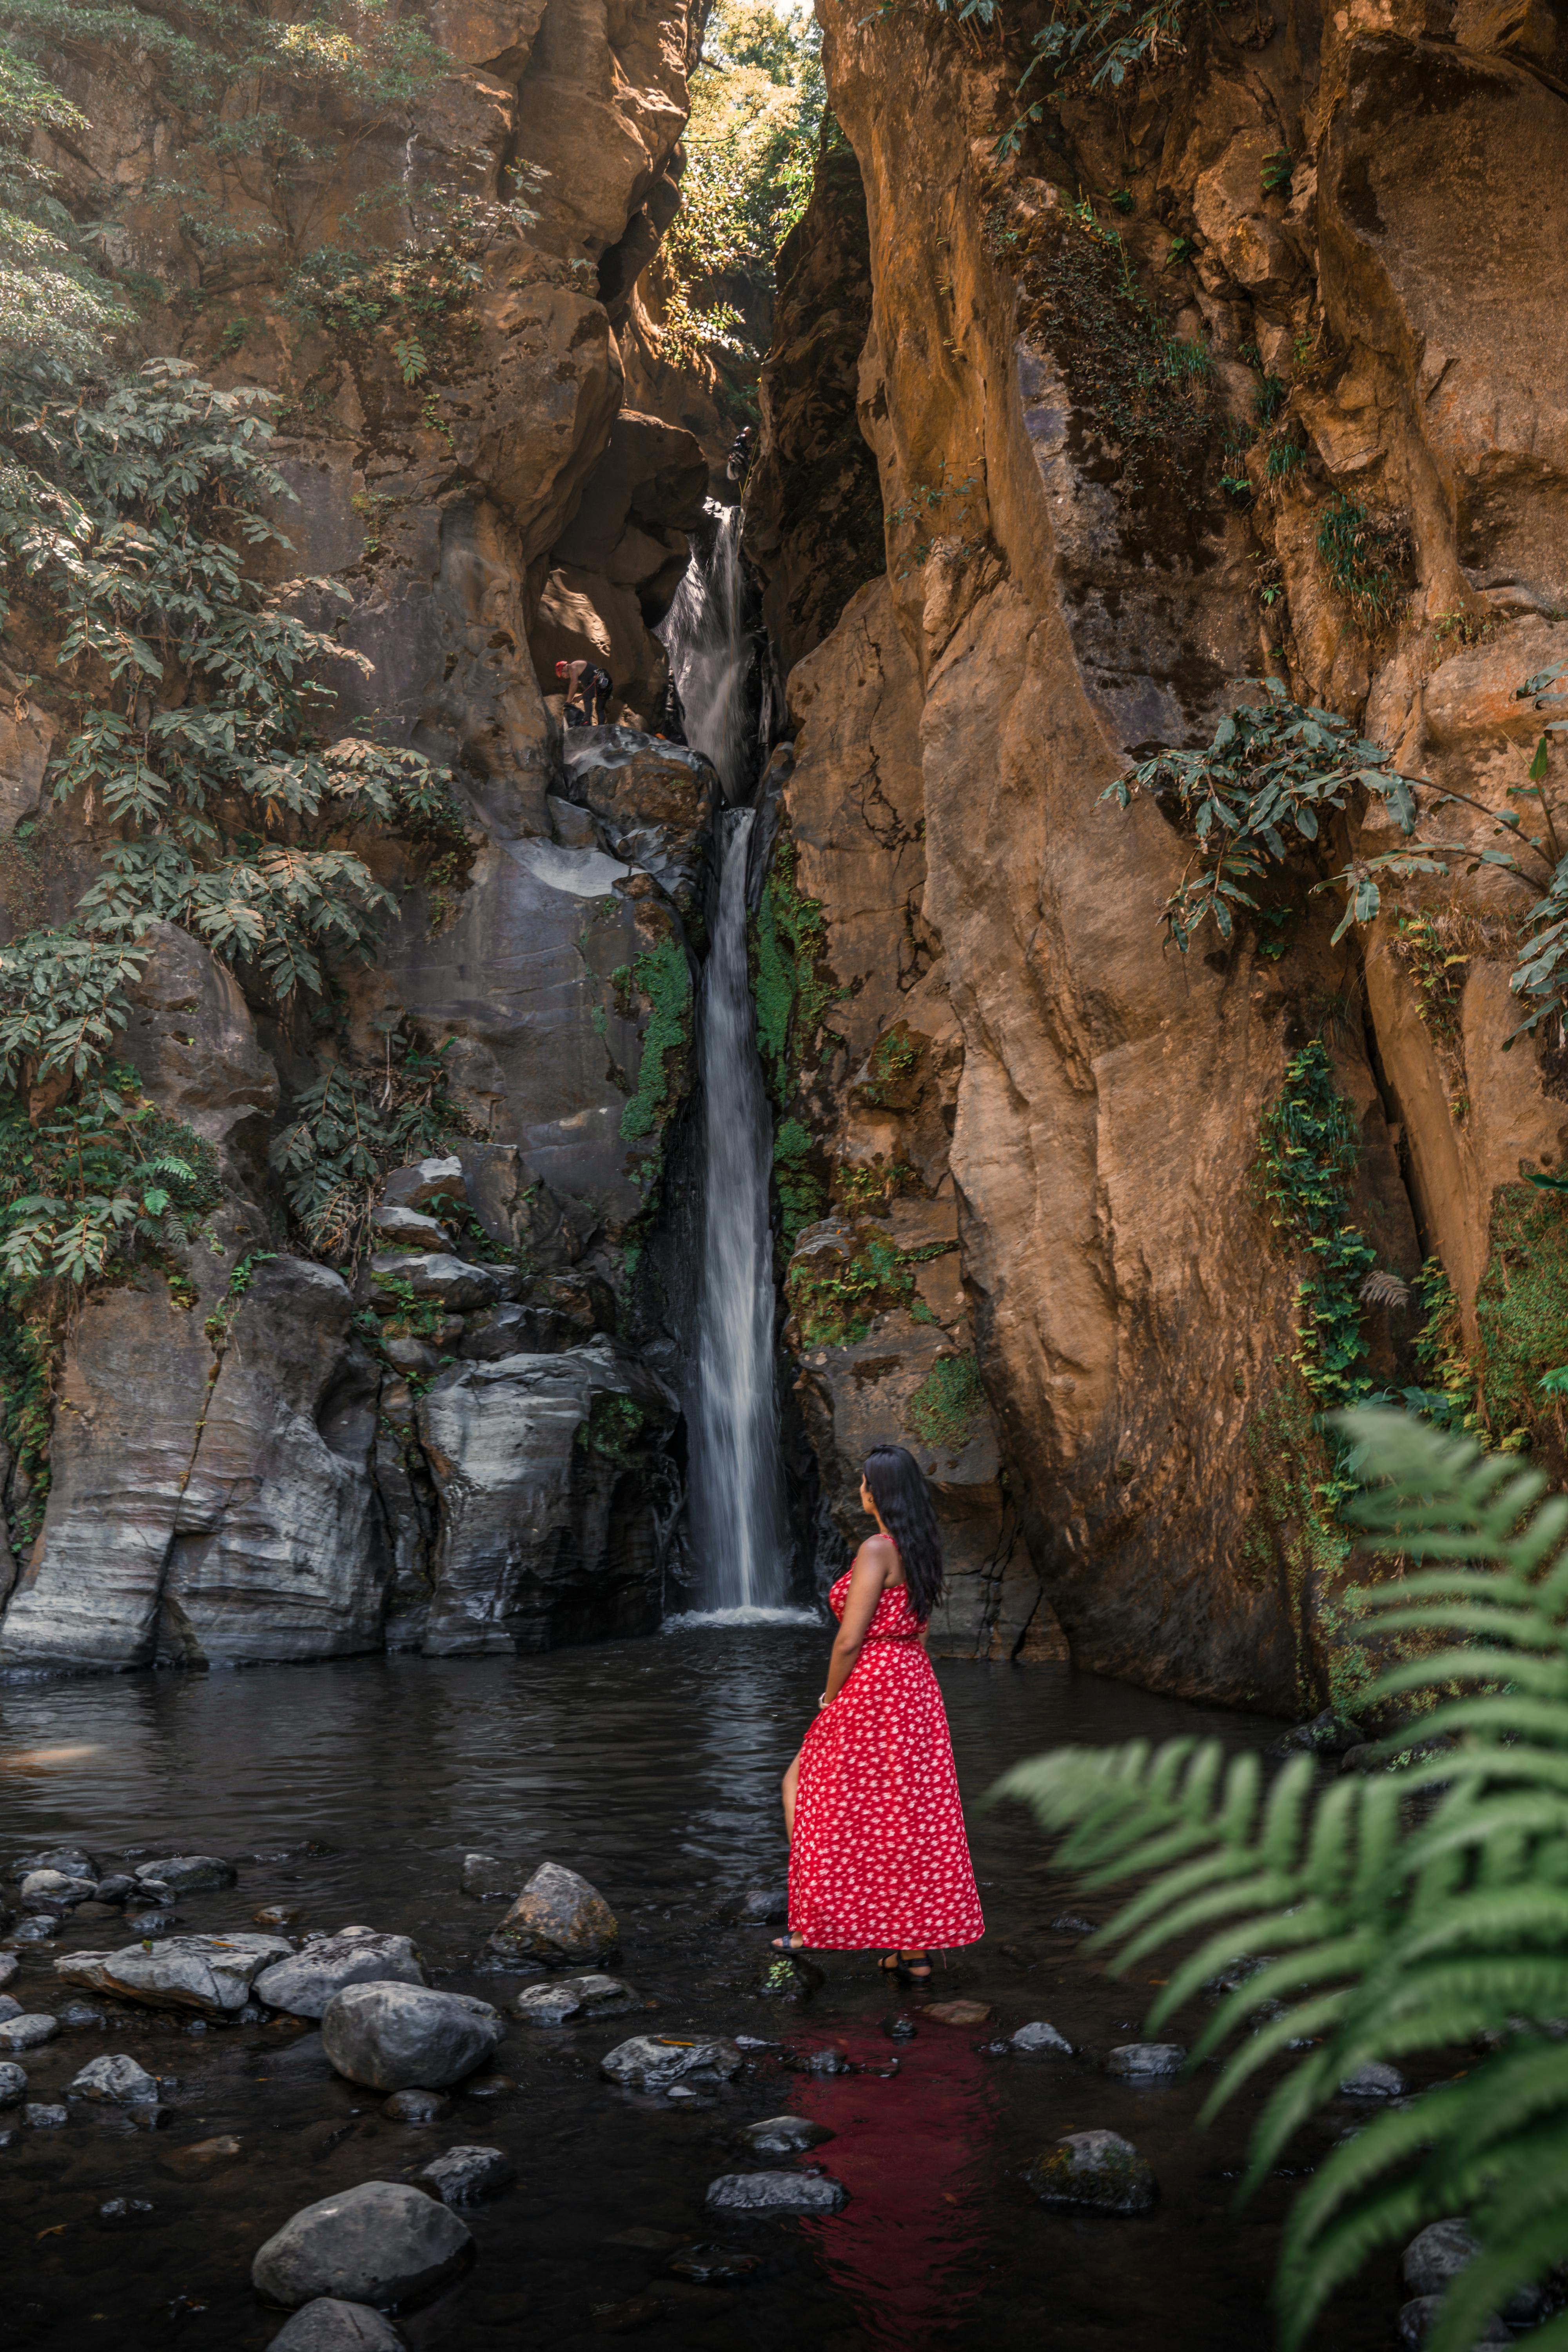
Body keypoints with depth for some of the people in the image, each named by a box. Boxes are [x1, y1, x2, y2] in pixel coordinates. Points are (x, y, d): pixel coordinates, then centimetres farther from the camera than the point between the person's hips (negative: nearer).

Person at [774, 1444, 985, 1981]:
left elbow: (850, 1640, -19)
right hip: (917, 1689, 8)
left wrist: (829, 1699, -4)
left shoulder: (877, 1549, -18)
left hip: (870, 1691, -8)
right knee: (911, 1815, 12)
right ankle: (916, 1950, 16)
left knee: (799, 1785, 10)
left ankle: (816, 1925, 14)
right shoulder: (922, 1551, 9)